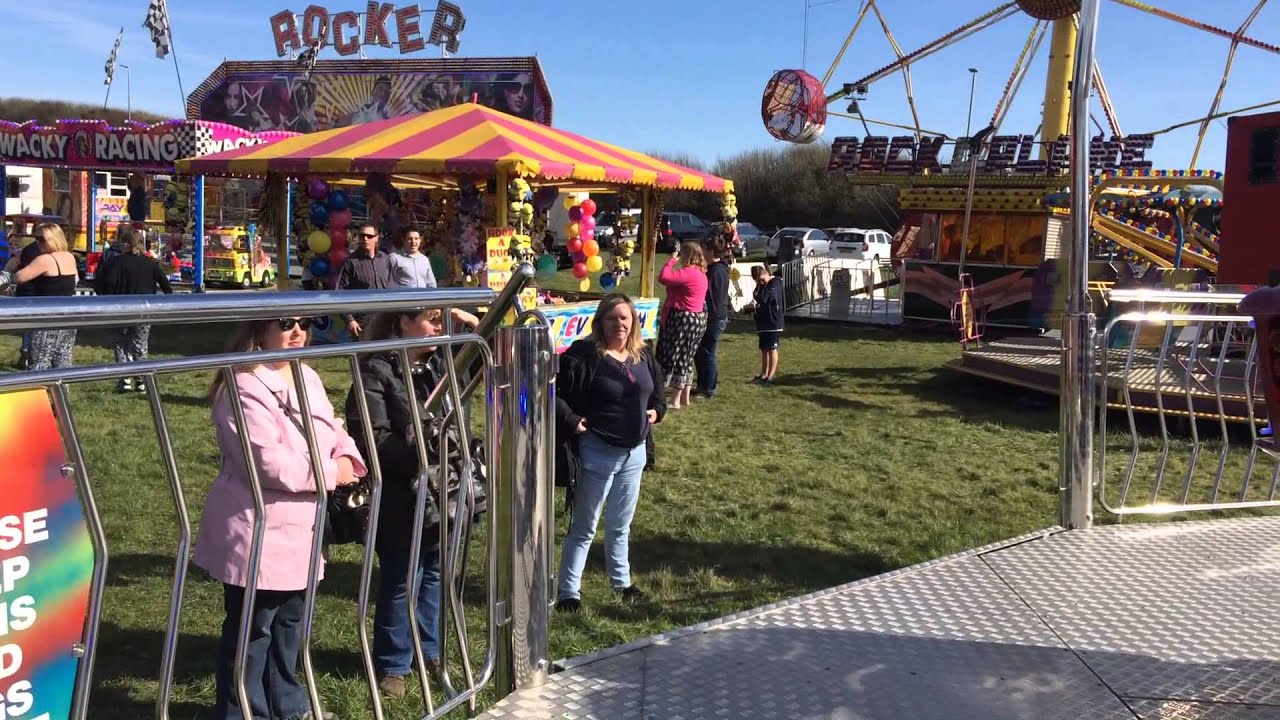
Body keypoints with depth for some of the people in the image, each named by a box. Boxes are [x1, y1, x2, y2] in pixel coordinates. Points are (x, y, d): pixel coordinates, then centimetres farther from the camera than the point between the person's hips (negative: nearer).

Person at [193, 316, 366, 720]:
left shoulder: (307, 378, 10)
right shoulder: (245, 389, -20)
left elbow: (333, 429, 16)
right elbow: (271, 464, -28)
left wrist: (348, 458, -7)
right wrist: (330, 473, -17)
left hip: (297, 531, 10)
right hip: (256, 533, -9)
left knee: (290, 621, 22)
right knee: (251, 631, 0)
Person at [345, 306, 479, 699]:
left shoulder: (441, 363, 6)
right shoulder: (377, 371, -12)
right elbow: (373, 440, -18)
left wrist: (474, 323, -1)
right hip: (399, 497, -6)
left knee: (433, 573, 17)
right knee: (400, 580, 6)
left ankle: (430, 651, 35)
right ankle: (392, 665, 22)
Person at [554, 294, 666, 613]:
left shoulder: (643, 356, 4)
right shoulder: (584, 355, -17)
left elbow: (657, 390, 22)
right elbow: (554, 392, -19)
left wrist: (657, 410, 5)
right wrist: (571, 420, -25)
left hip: (634, 453, 6)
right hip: (598, 453, -6)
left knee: (621, 525, 21)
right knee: (584, 526, 5)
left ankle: (621, 582, 36)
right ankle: (568, 591, 16)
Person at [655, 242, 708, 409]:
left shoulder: (688, 273, -19)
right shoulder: (700, 273, 14)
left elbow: (663, 277, -25)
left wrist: (671, 260, -14)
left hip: (683, 319, -10)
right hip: (697, 318, 10)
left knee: (675, 356, -4)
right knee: (686, 357, 17)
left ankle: (675, 400, -1)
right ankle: (685, 397, 23)